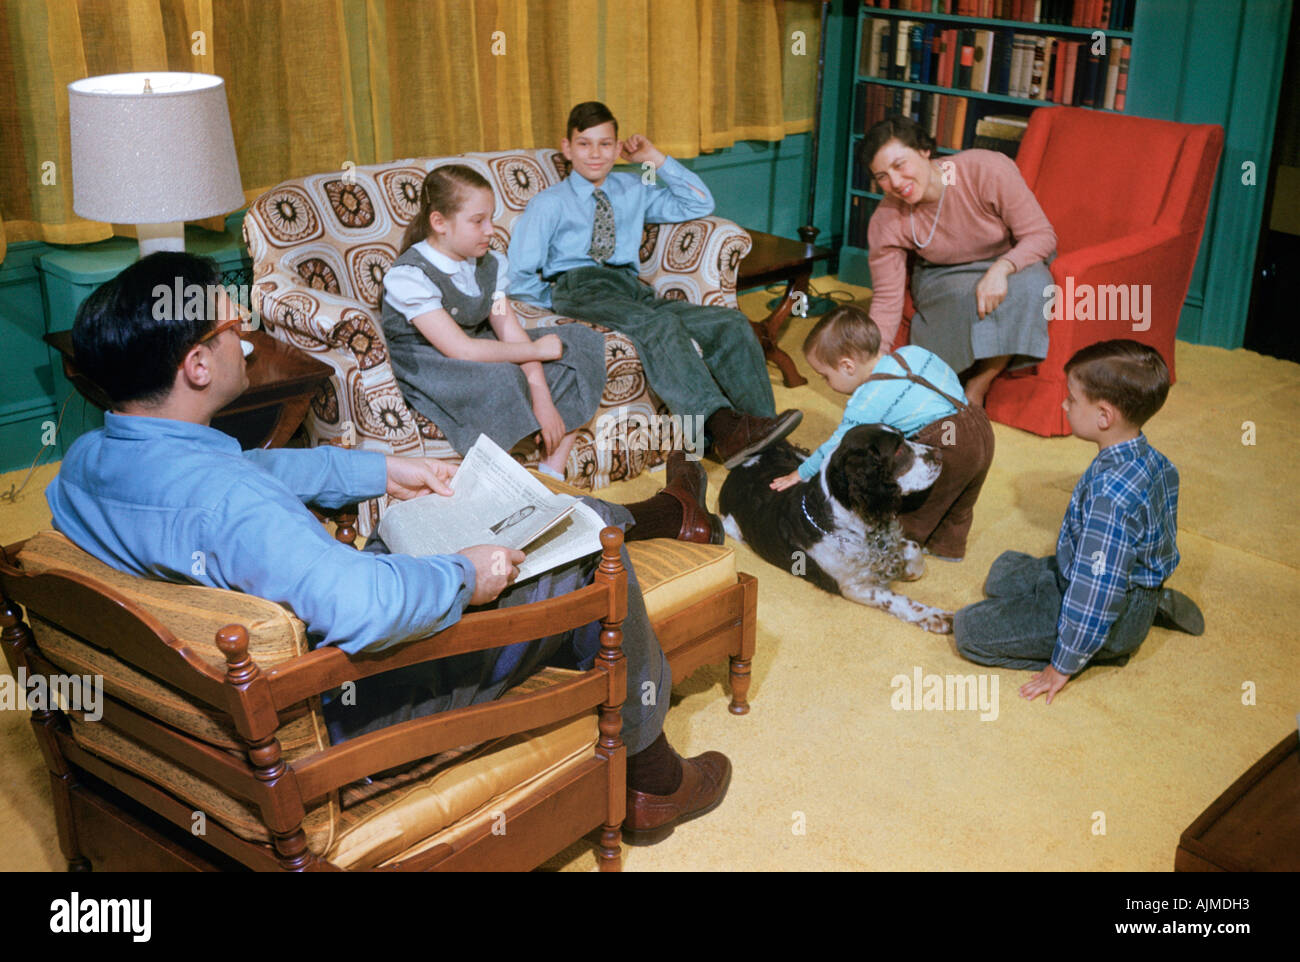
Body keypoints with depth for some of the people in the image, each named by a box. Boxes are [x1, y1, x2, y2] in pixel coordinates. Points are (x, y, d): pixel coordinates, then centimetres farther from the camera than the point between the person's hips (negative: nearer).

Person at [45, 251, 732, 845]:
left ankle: (659, 513, 50)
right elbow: (369, 607, -46)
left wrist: (380, 470, 13)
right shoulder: (222, 500, -38)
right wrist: (464, 576, -25)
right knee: (587, 561, 5)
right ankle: (651, 783, 27)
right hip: (347, 710, -9)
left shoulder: (82, 461, -6)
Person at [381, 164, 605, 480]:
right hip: (426, 368, -8)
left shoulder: (488, 264, 2)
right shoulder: (409, 276, -21)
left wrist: (542, 398, -19)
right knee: (503, 378, -38)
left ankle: (552, 474, -6)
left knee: (580, 342, -1)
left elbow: (511, 332, -5)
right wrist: (536, 349, -19)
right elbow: (461, 349, -28)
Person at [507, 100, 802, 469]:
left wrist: (656, 159, 22)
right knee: (661, 325, -38)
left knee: (731, 323, -17)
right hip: (578, 288, -5)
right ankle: (724, 428, -53)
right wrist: (556, 307, -4)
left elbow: (700, 205, 27)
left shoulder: (632, 192, 27)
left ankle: (761, 428, -29)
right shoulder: (549, 204, 13)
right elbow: (519, 275, 7)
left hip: (631, 287, 6)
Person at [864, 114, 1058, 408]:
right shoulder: (886, 221, -18)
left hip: (1011, 265, 0)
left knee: (1031, 284, -35)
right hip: (942, 280, 0)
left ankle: (975, 392, -24)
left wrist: (1001, 269, -39)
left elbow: (1042, 235, -20)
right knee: (968, 295, -36)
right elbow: (886, 300, -14)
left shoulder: (988, 170, -25)